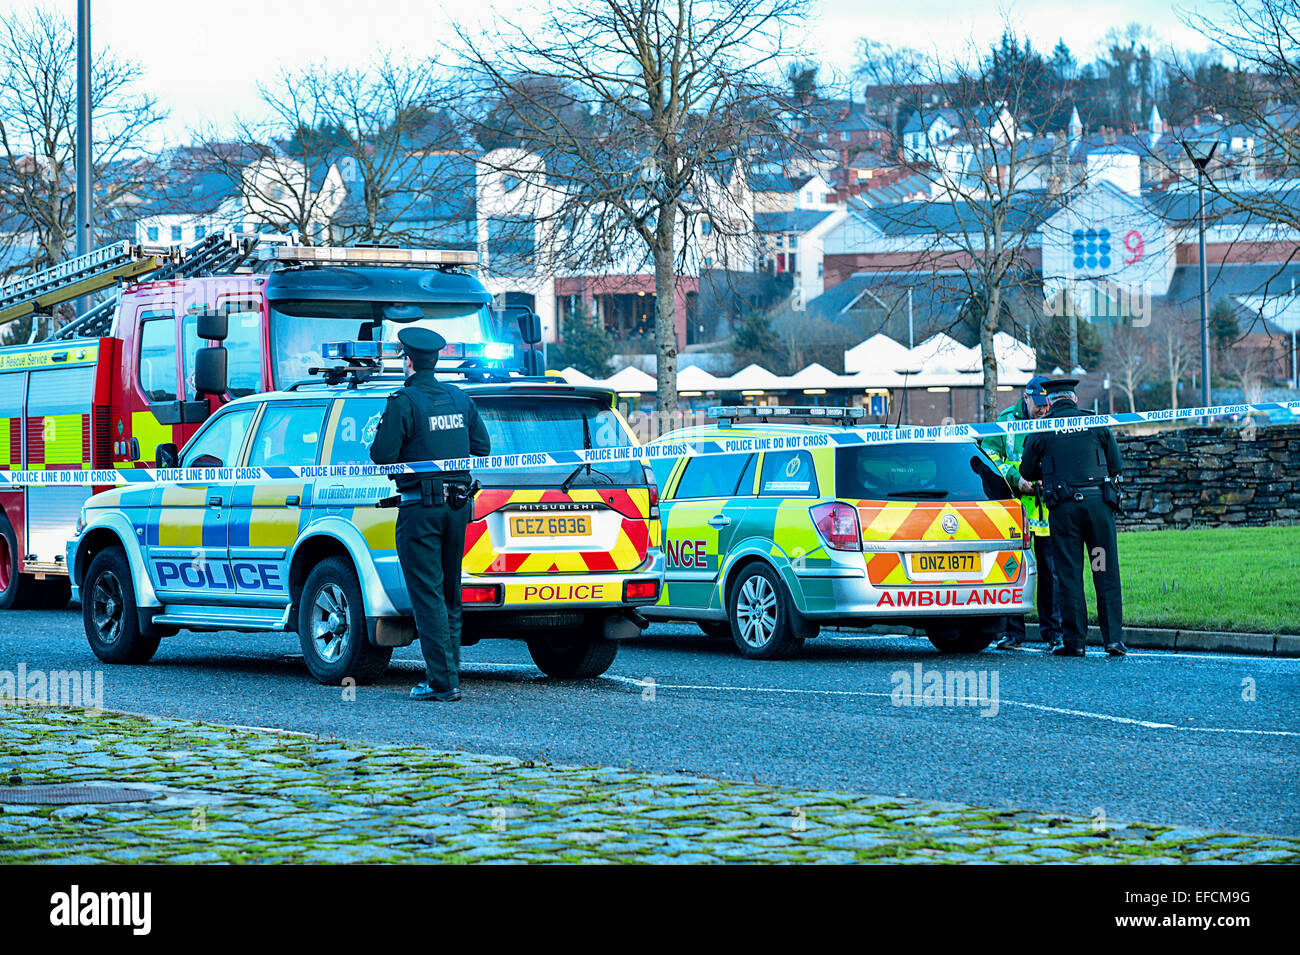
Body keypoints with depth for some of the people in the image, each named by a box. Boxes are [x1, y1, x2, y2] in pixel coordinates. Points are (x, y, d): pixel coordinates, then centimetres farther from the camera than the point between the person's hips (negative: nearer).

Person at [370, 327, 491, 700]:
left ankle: (442, 681, -9)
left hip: (421, 508, -6)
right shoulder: (460, 398, 8)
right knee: (450, 593, 15)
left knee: (427, 595, -5)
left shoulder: (404, 402, -12)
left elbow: (382, 455, -15)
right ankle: (449, 675, 18)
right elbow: (482, 447, 12)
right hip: (457, 504, 6)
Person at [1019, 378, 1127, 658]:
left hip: (1063, 508, -1)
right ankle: (1114, 639, 0)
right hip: (1098, 501, 1)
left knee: (1069, 574, 4)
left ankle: (1075, 642, 3)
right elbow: (1116, 465, 11)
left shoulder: (1041, 430, 3)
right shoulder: (1097, 423, 6)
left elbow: (1027, 472, 9)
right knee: (1106, 572, 4)